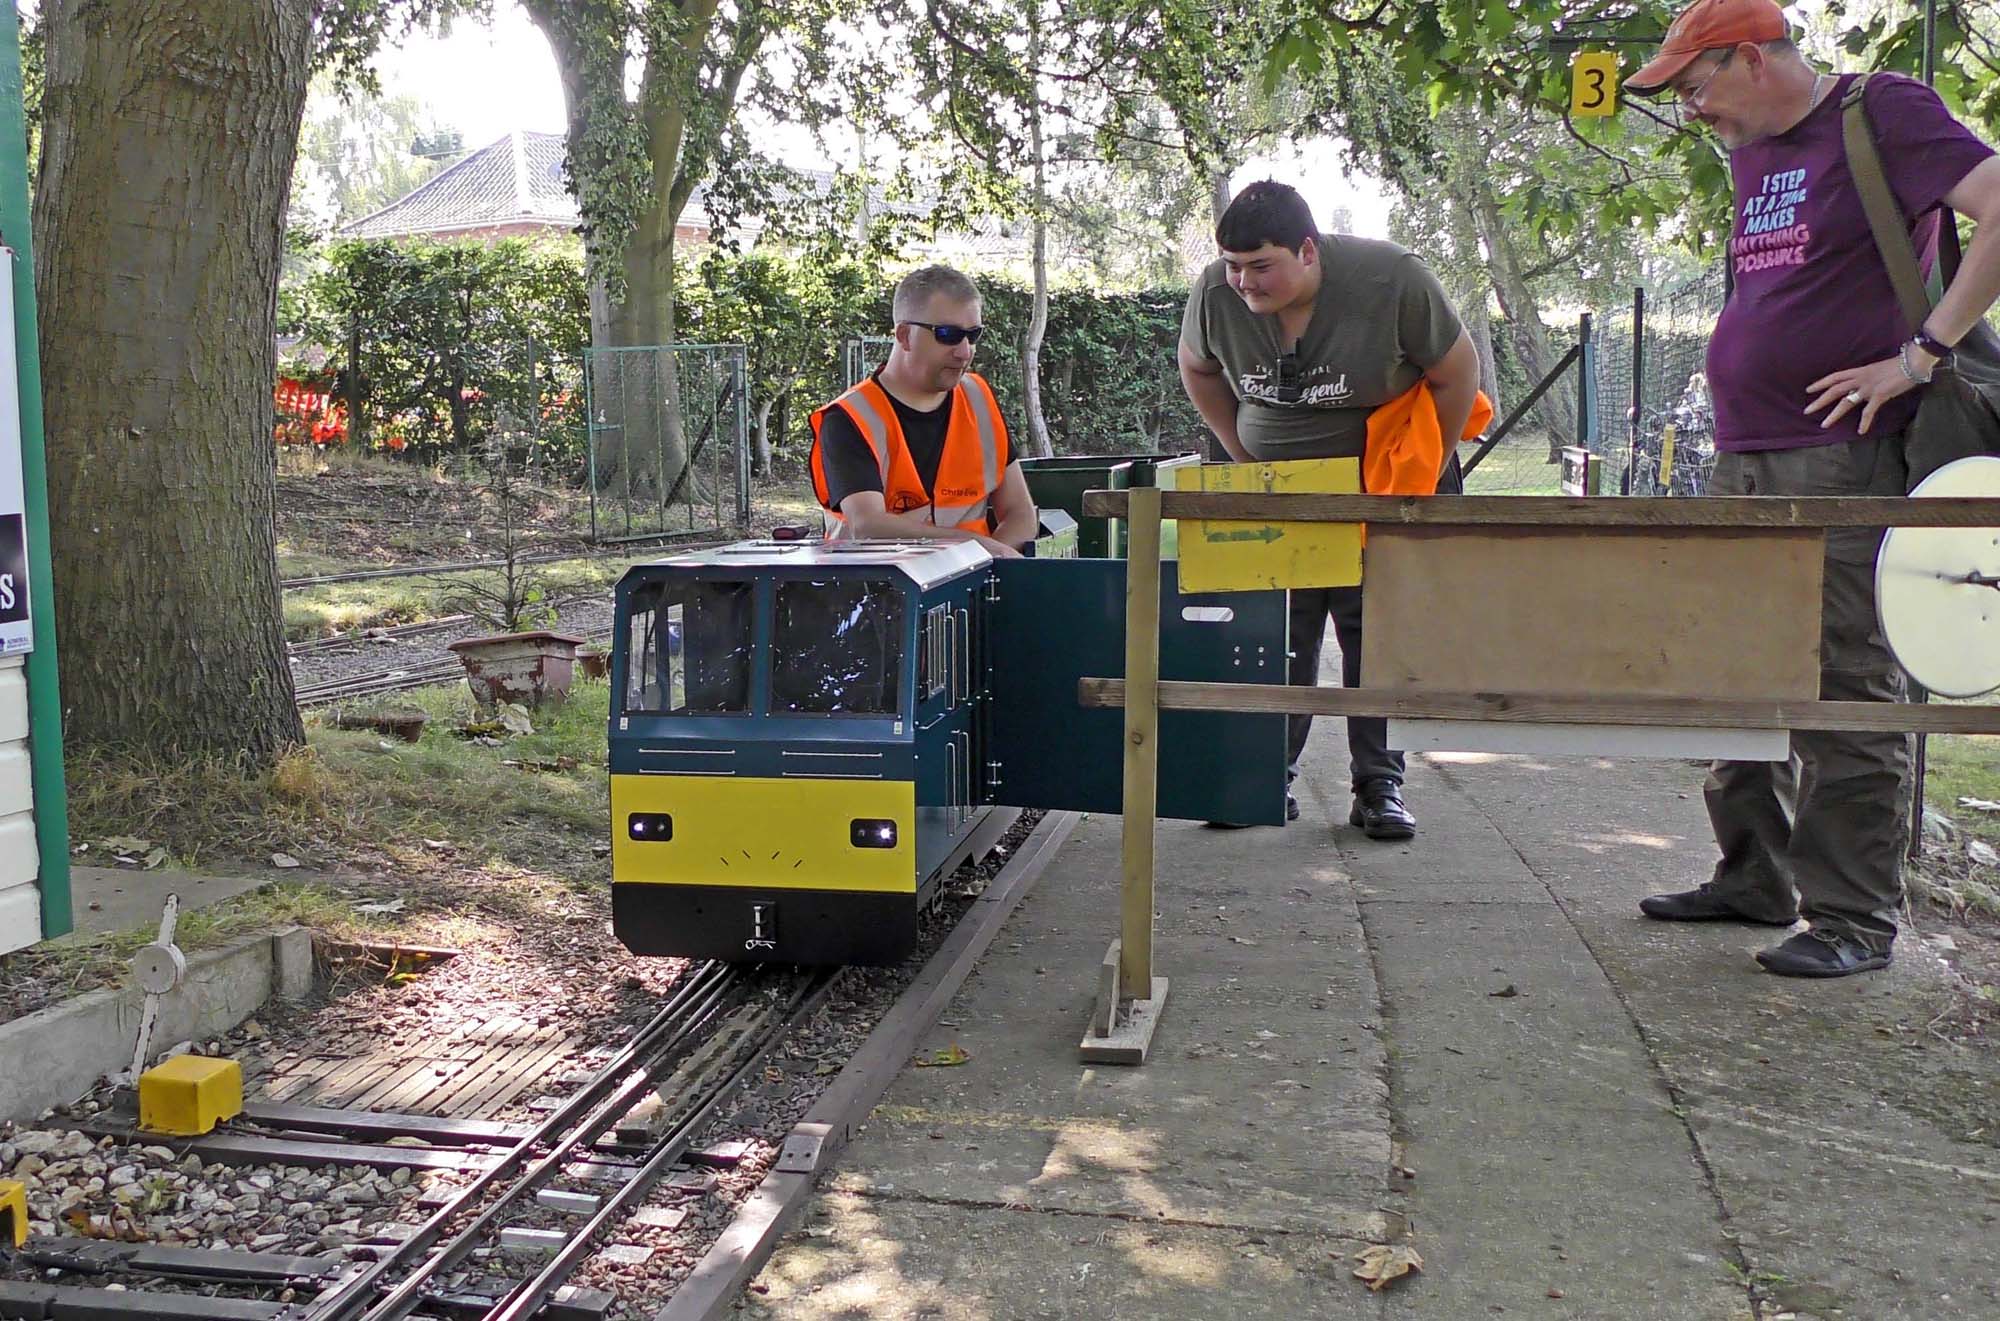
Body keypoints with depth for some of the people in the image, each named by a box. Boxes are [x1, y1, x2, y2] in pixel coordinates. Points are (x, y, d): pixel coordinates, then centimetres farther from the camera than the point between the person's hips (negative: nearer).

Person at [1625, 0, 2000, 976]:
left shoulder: (1883, 114, -5)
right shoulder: (1751, 152, 18)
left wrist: (1919, 354, -17)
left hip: (1842, 458, -8)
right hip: (1742, 461, 9)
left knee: (1844, 688, -7)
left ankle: (1853, 919, 0)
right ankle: (1755, 878, 24)